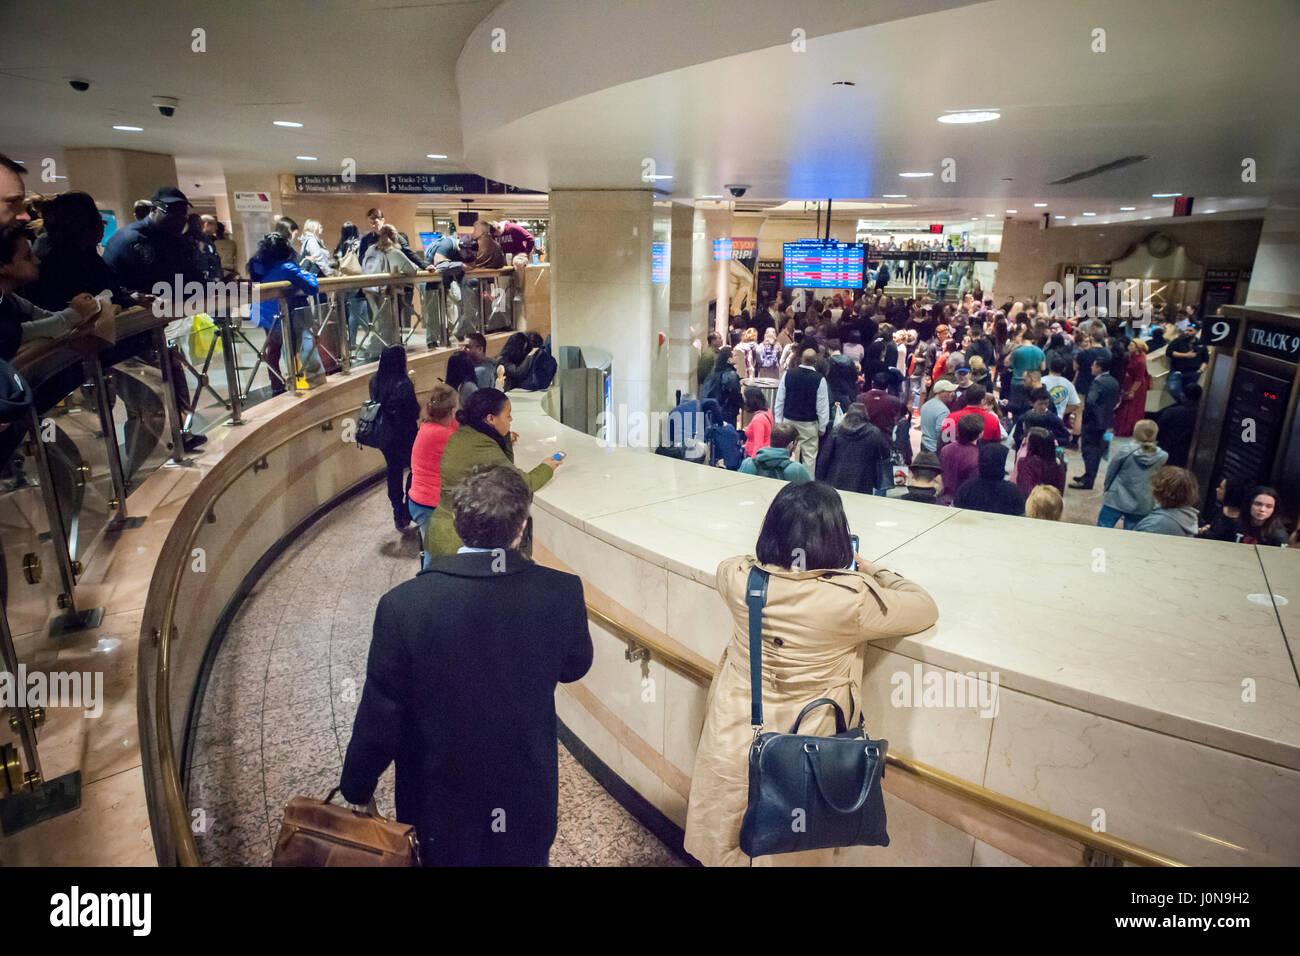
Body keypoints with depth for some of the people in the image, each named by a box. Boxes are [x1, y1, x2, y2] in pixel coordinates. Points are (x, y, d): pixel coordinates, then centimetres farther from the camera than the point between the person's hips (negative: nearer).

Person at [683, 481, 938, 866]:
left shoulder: (739, 577, -15)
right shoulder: (853, 599, -24)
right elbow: (926, 608, -5)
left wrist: (780, 558, 15)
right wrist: (871, 571, 9)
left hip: (729, 748, 3)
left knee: (721, 851, 26)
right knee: (787, 855, 24)